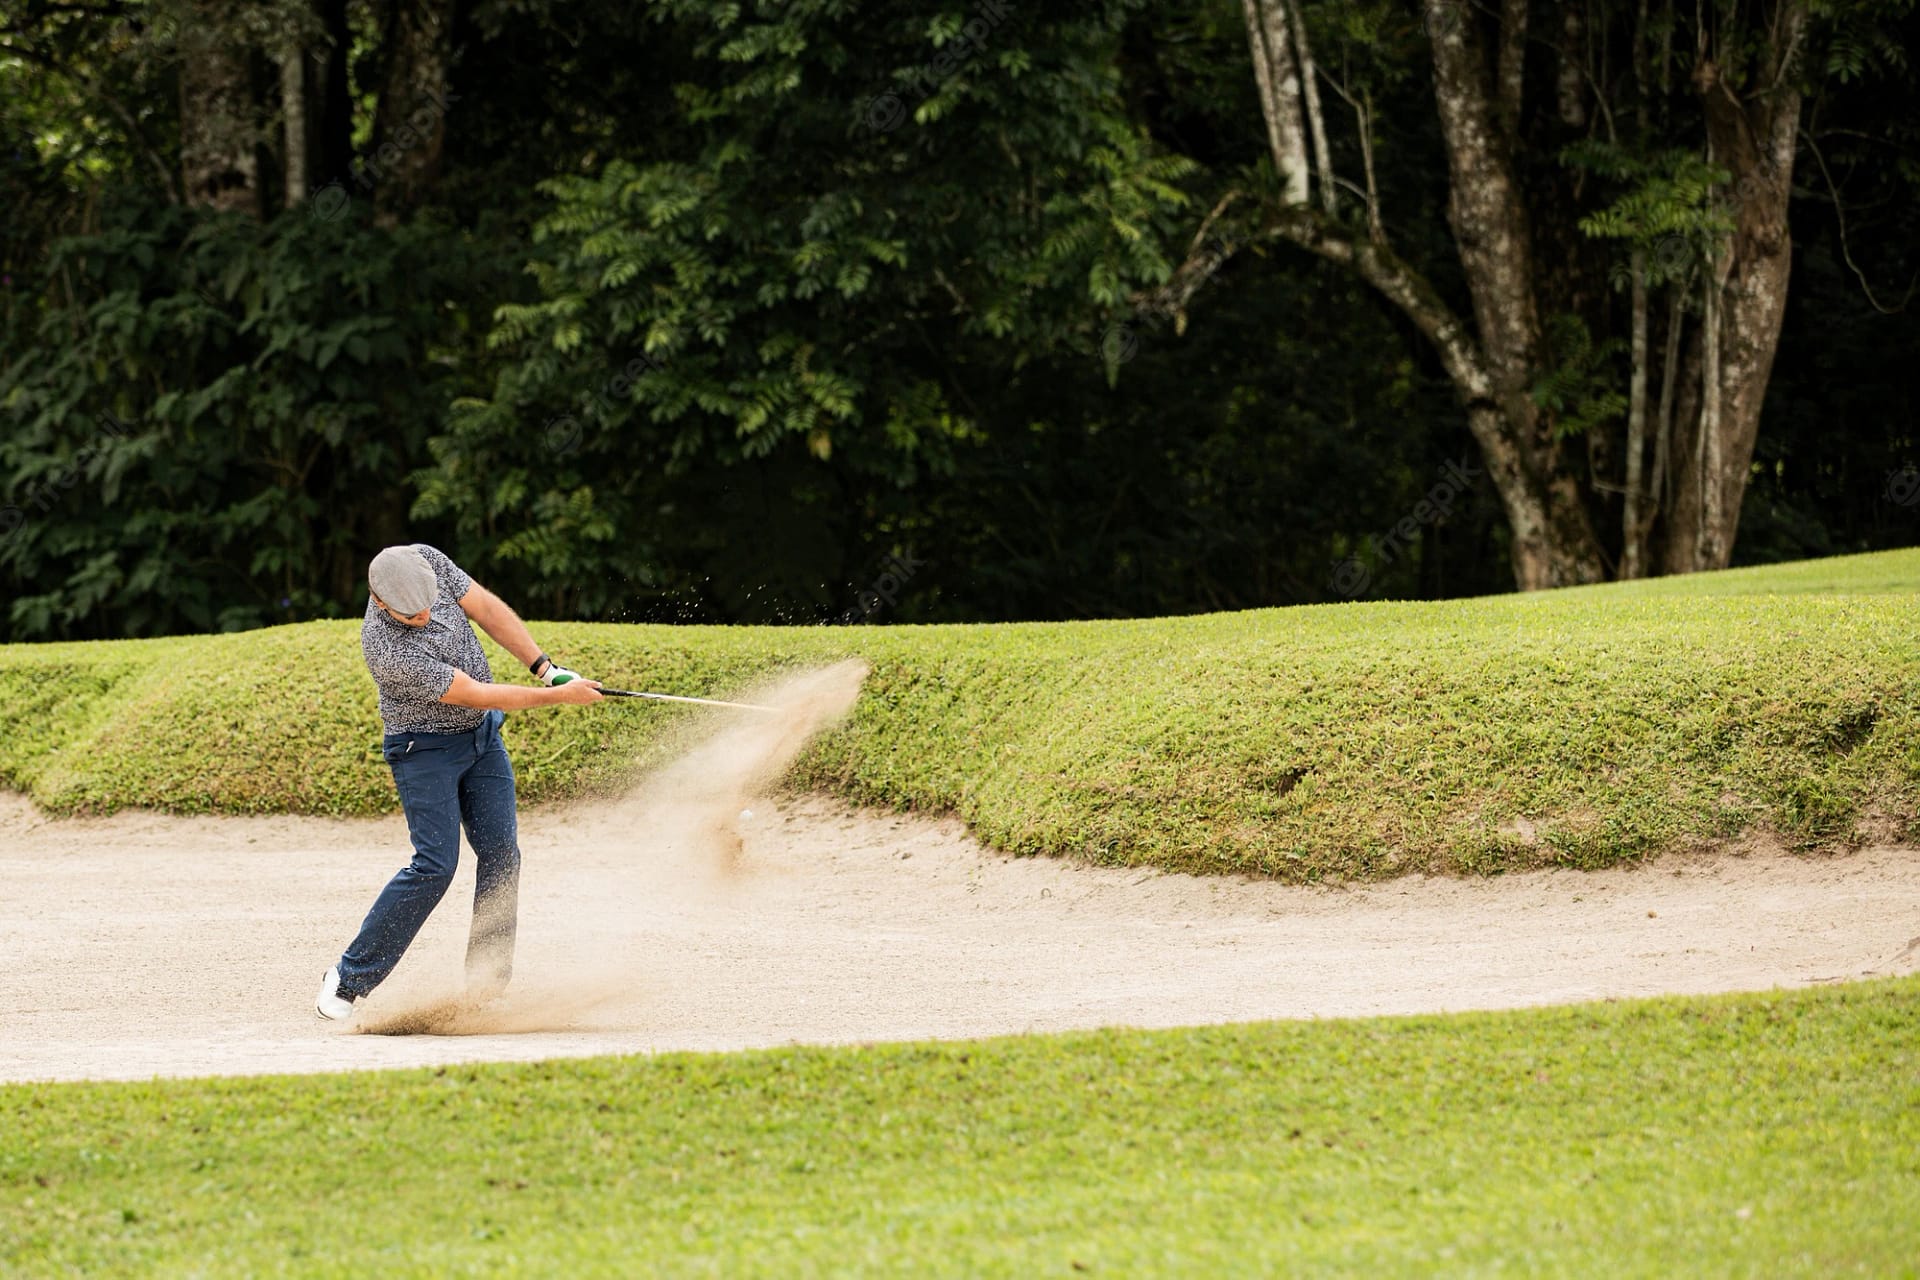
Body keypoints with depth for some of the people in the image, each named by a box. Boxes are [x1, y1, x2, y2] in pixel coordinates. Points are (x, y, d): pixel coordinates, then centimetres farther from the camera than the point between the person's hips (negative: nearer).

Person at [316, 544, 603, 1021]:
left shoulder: (425, 560, -15)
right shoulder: (386, 646, -33)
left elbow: (485, 607, 1)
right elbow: (475, 694, -27)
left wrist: (543, 665, -7)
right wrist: (559, 696, -21)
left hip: (483, 733, 7)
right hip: (425, 747, -7)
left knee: (501, 855, -2)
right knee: (435, 865, -16)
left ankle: (485, 987, 2)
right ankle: (348, 979, -7)